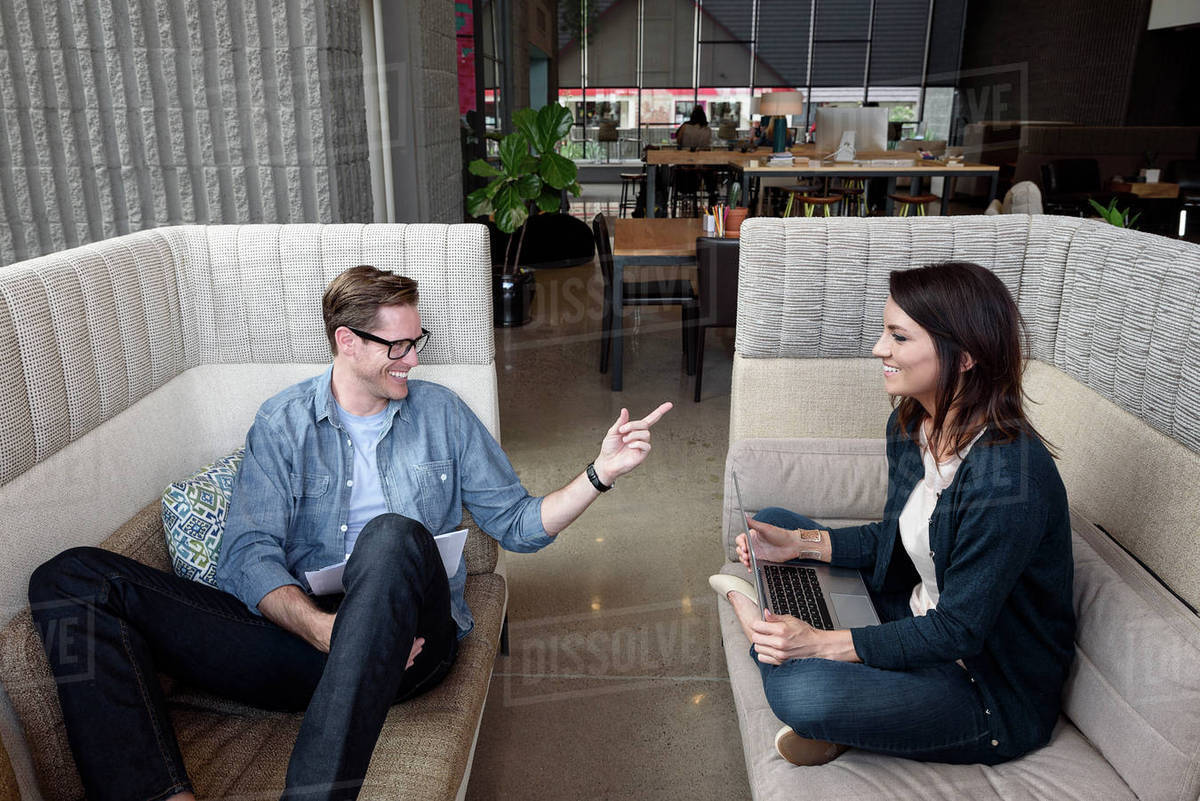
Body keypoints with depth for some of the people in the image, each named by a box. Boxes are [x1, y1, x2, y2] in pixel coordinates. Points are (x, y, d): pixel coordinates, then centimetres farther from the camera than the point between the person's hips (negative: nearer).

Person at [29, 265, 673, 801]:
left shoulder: (441, 413, 15)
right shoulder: (282, 423, 11)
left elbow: (517, 524, 16)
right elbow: (249, 555, -1)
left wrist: (600, 473, 2)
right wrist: (318, 626, -20)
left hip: (406, 638, -1)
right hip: (298, 627, 2)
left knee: (392, 536, -37)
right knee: (72, 576, -15)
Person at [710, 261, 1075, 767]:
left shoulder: (1009, 478, -30)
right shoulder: (911, 424, -4)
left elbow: (958, 630, -26)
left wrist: (822, 643, -30)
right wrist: (799, 543, -3)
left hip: (995, 694, -8)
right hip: (918, 621, 8)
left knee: (801, 691, -34)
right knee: (774, 523, 9)